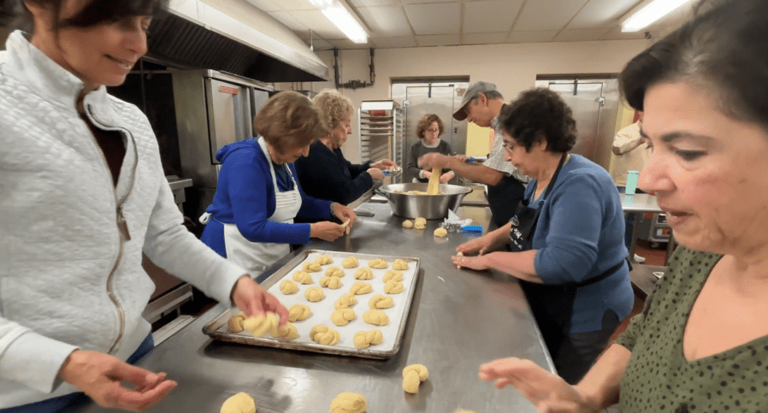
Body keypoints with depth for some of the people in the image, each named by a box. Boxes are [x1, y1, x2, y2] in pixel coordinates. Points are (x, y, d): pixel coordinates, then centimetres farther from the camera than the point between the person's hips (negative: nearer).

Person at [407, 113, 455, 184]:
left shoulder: (446, 146, 3)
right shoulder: (416, 147, 1)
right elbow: (410, 167, -4)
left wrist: (450, 174, -19)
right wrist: (425, 173, -21)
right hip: (420, 185, -2)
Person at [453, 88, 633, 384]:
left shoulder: (579, 184, -29)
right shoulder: (543, 177, 1)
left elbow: (562, 264, -38)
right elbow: (530, 221, 18)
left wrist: (491, 259, -27)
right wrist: (494, 237, -2)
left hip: (583, 316, -8)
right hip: (551, 307, 9)